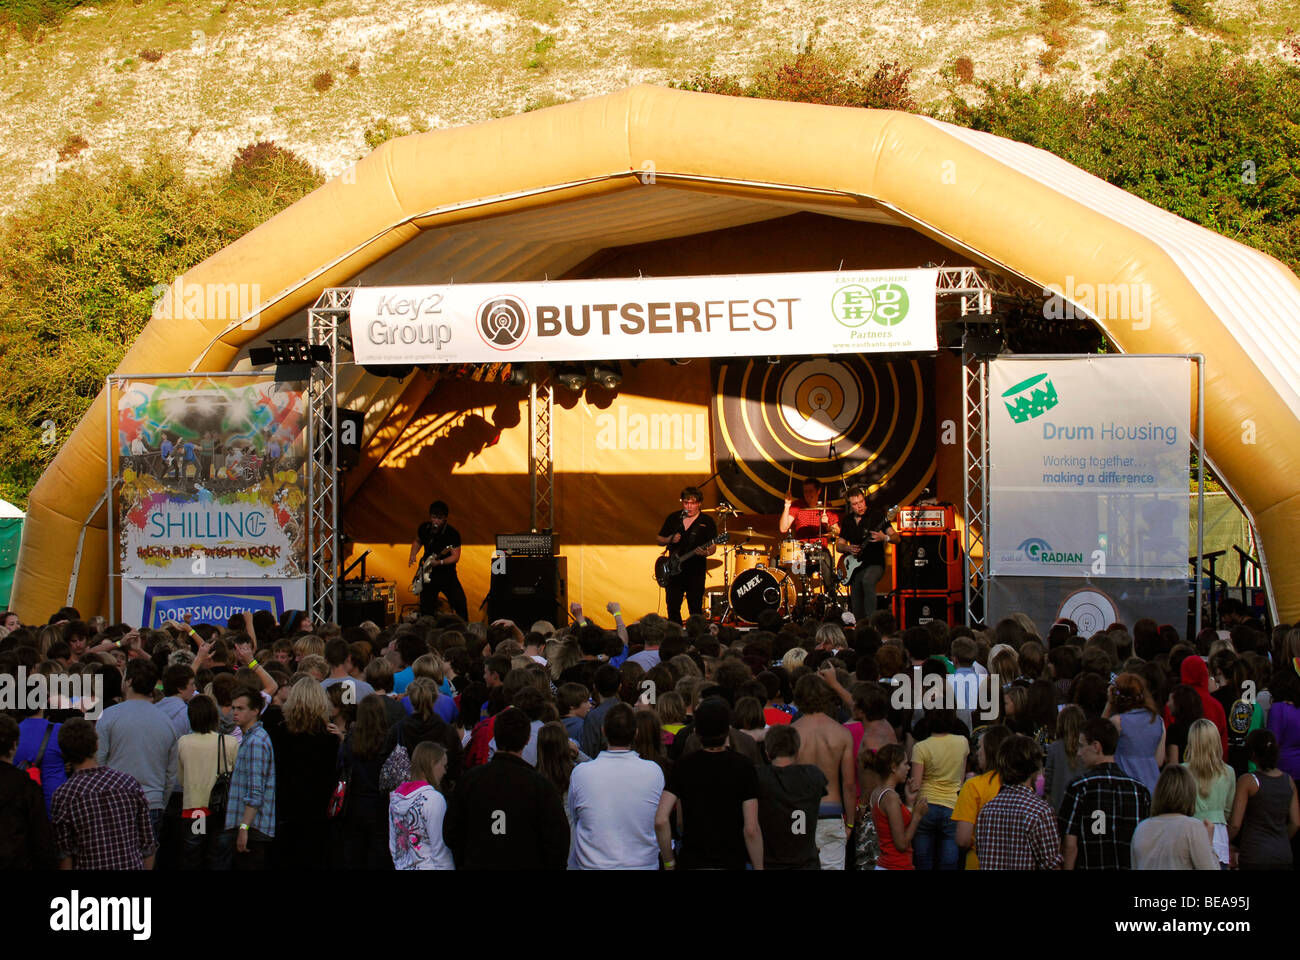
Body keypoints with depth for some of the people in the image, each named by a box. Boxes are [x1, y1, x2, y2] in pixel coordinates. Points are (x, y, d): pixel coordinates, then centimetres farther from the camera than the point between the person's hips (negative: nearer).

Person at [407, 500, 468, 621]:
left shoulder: (452, 533, -14)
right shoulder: (424, 528, 0)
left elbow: (455, 557, -18)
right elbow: (417, 542, 20)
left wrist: (440, 562, -33)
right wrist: (412, 556, 3)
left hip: (447, 574, -4)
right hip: (428, 575, 4)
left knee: (460, 604, -13)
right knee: (426, 611, 4)